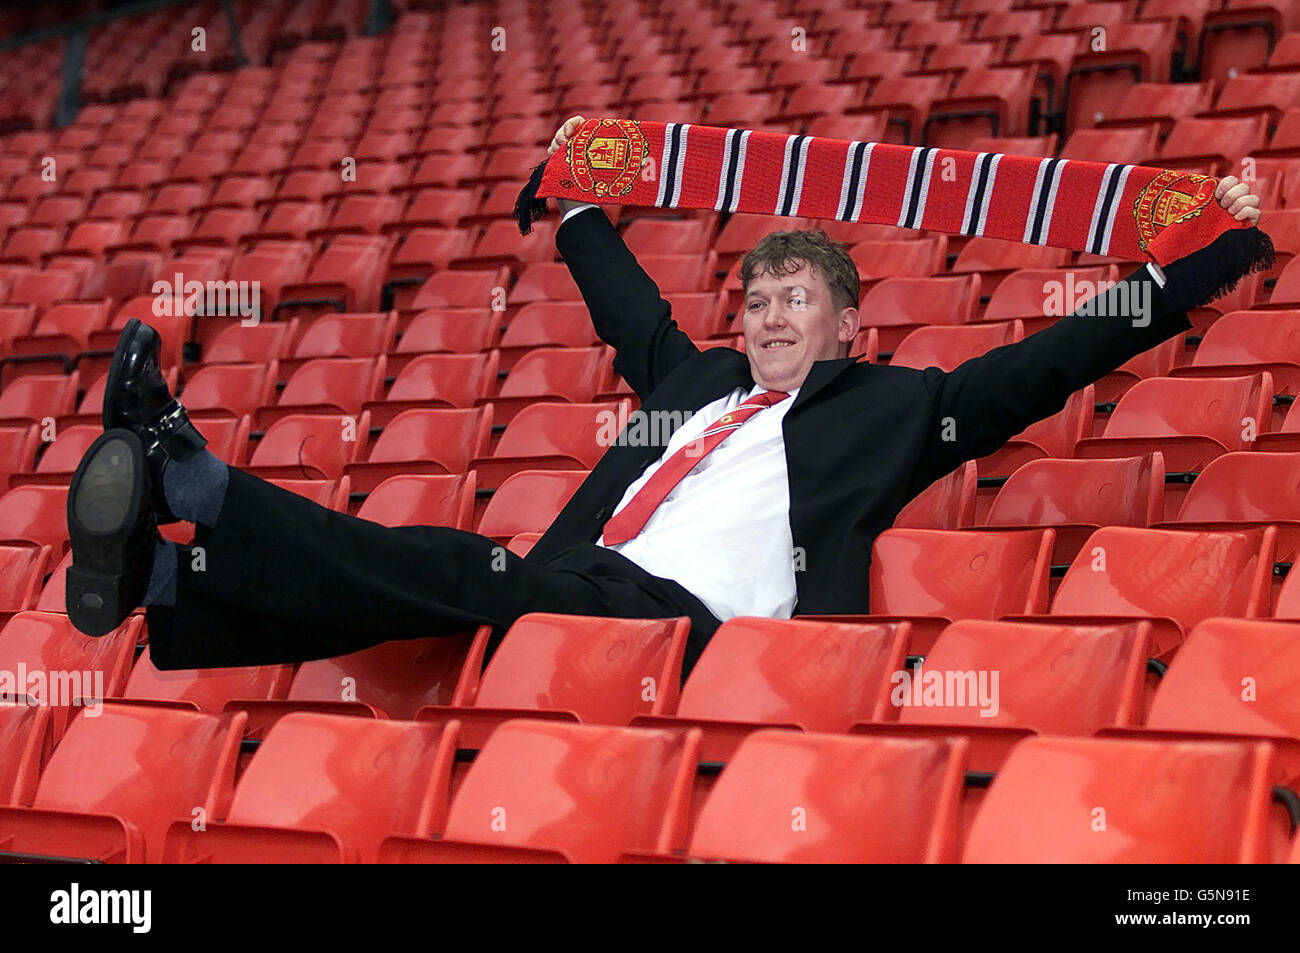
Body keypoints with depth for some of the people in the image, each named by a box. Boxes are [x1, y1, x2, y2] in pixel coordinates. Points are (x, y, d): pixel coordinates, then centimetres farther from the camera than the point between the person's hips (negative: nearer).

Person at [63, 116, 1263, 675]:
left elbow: (1054, 361, 15)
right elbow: (630, 308, 49)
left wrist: (1210, 252, 14)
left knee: (479, 575, -29)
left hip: (695, 621, -6)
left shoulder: (896, 405, 17)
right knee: (447, 577, -21)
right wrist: (576, 199, 60)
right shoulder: (697, 378, 32)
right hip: (586, 592, 6)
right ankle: (169, 577, -39)